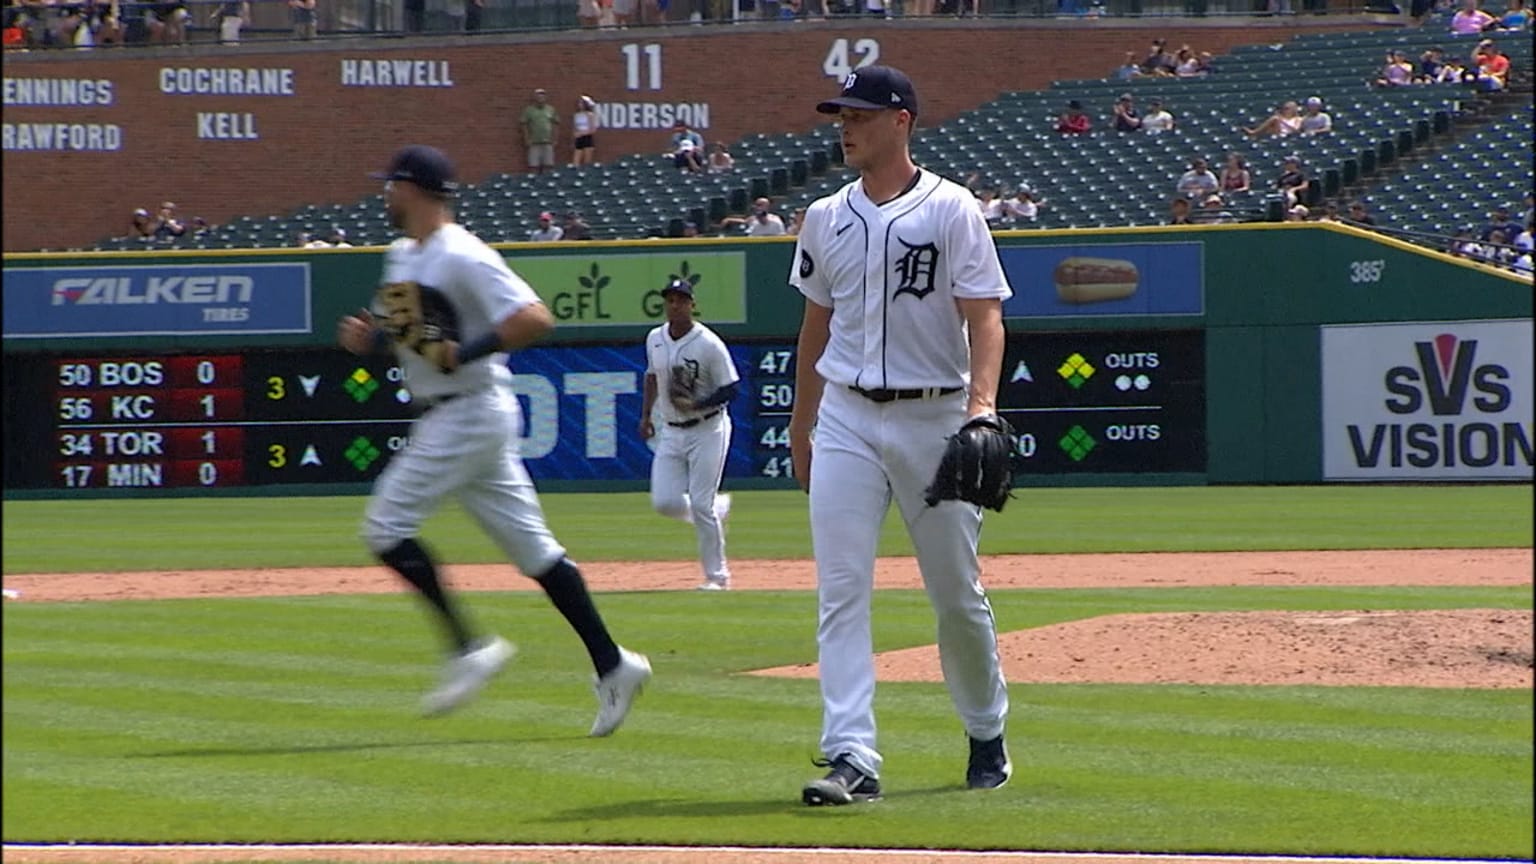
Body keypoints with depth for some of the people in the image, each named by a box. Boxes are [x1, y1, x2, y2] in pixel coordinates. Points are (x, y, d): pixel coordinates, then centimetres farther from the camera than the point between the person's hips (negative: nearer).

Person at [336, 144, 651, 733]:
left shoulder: (463, 258, -16)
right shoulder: (402, 257, 14)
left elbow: (534, 319, -23)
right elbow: (400, 327, 25)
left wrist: (466, 352, -24)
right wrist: (364, 335, 4)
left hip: (471, 413, -10)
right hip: (443, 417, 10)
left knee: (387, 525, -10)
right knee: (531, 546, 7)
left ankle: (468, 647, -8)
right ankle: (611, 666, 5)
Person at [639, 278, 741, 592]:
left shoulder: (709, 345, -15)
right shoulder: (654, 339, 4)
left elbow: (730, 390, -12)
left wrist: (696, 405, -24)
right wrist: (646, 415, 16)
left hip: (707, 430, -6)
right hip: (671, 432, 6)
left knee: (701, 505, -10)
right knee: (665, 502, -4)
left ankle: (717, 575, 3)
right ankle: (718, 508, 25)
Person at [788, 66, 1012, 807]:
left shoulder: (950, 211, -5)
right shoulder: (826, 219, 9)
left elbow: (984, 318, -11)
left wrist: (981, 405, -26)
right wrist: (800, 427, 18)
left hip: (933, 418, -3)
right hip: (846, 419, 3)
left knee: (958, 592, 8)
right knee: (841, 592, -10)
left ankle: (986, 733, 29)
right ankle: (852, 756, -15)